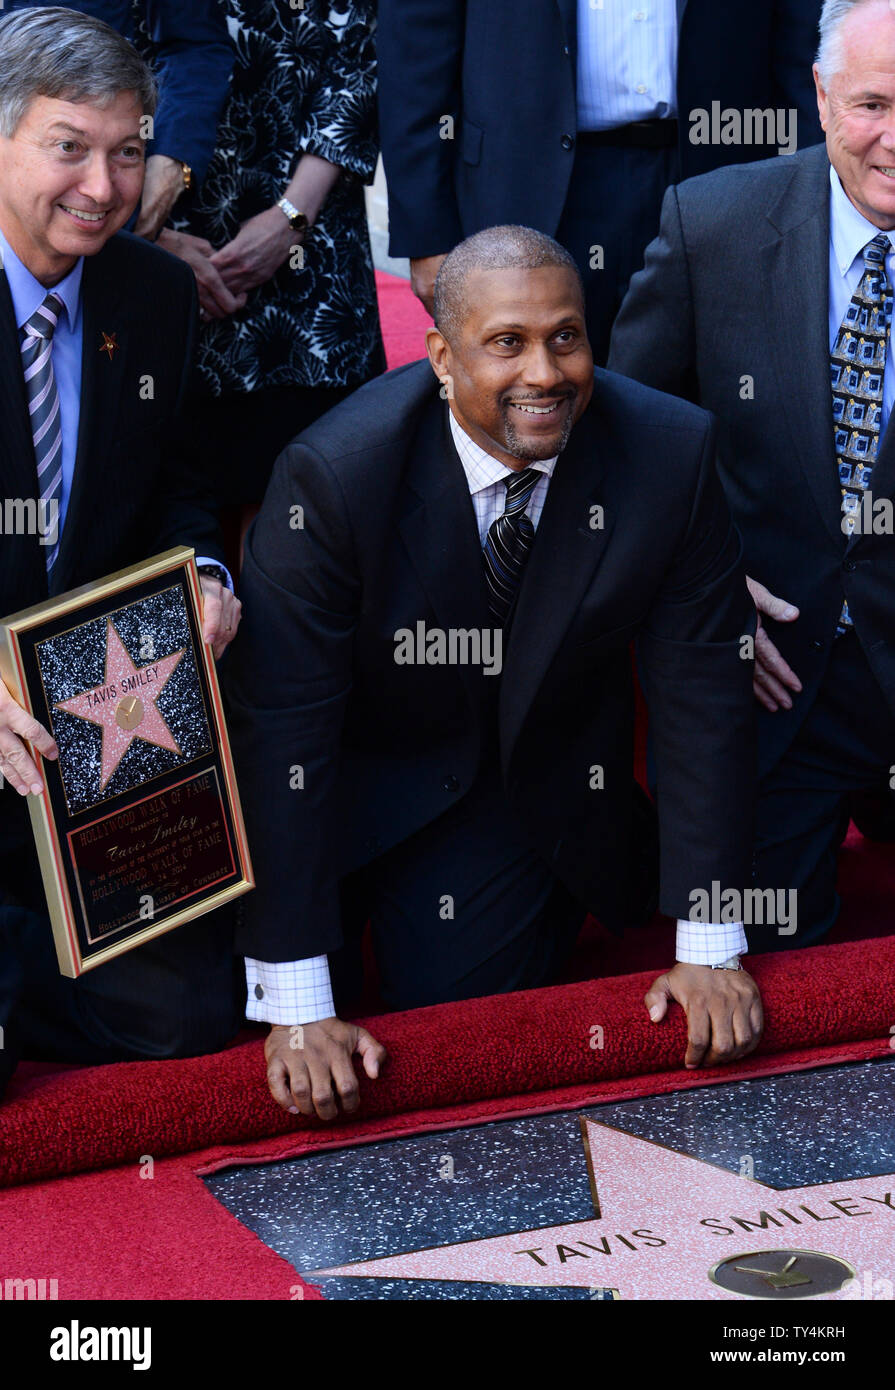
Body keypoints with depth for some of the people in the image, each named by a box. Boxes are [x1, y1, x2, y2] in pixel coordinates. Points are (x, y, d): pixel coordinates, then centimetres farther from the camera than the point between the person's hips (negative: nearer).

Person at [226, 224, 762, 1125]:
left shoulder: (671, 455, -18)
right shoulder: (334, 474, -26)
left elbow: (702, 691, -10)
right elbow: (282, 721, -25)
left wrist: (710, 948, -12)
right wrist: (296, 1006, -27)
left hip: (541, 800, 1)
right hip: (363, 773, -1)